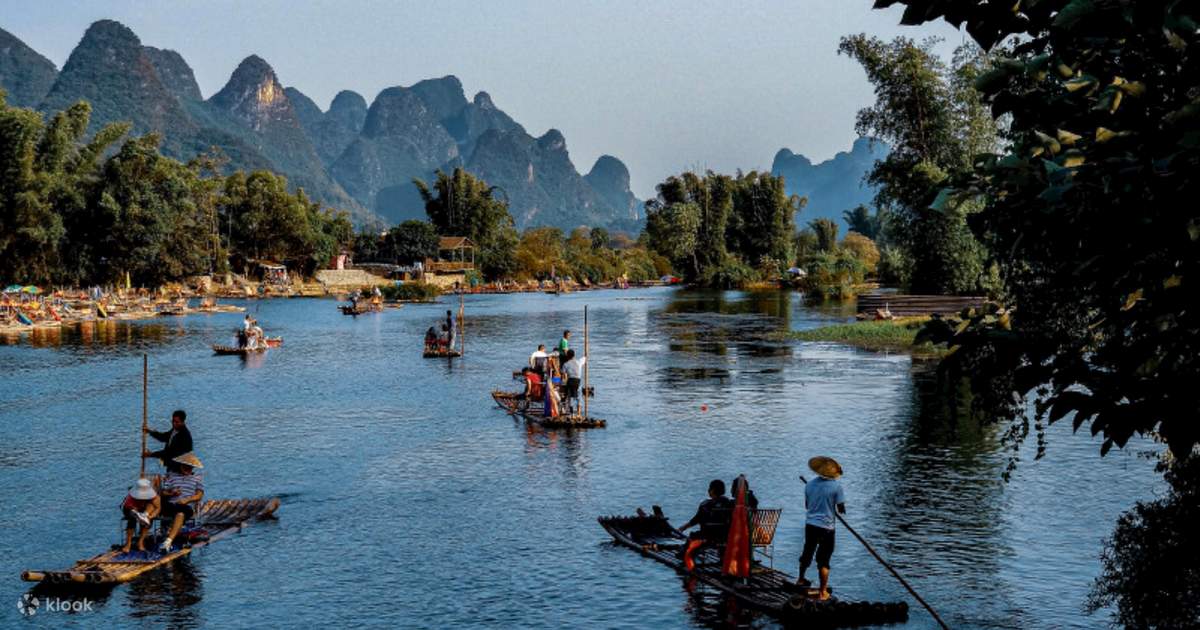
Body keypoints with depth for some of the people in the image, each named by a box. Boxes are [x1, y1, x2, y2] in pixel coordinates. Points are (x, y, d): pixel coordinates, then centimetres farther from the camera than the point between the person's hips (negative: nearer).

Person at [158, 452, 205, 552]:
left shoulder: (198, 478, 21)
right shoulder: (171, 475, 23)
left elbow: (199, 495, 8)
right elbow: (163, 492, 16)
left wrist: (187, 500, -10)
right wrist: (171, 493, -7)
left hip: (187, 507, -2)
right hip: (171, 505, 2)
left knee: (180, 513, -39)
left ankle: (169, 541, -53)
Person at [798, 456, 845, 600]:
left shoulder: (809, 484, 0)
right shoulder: (836, 485, -14)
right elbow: (841, 509, -10)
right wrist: (842, 510, 12)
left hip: (810, 524, 4)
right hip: (826, 527, -4)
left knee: (808, 552, 24)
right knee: (823, 559, 4)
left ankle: (801, 579, 41)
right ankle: (823, 592, 9)